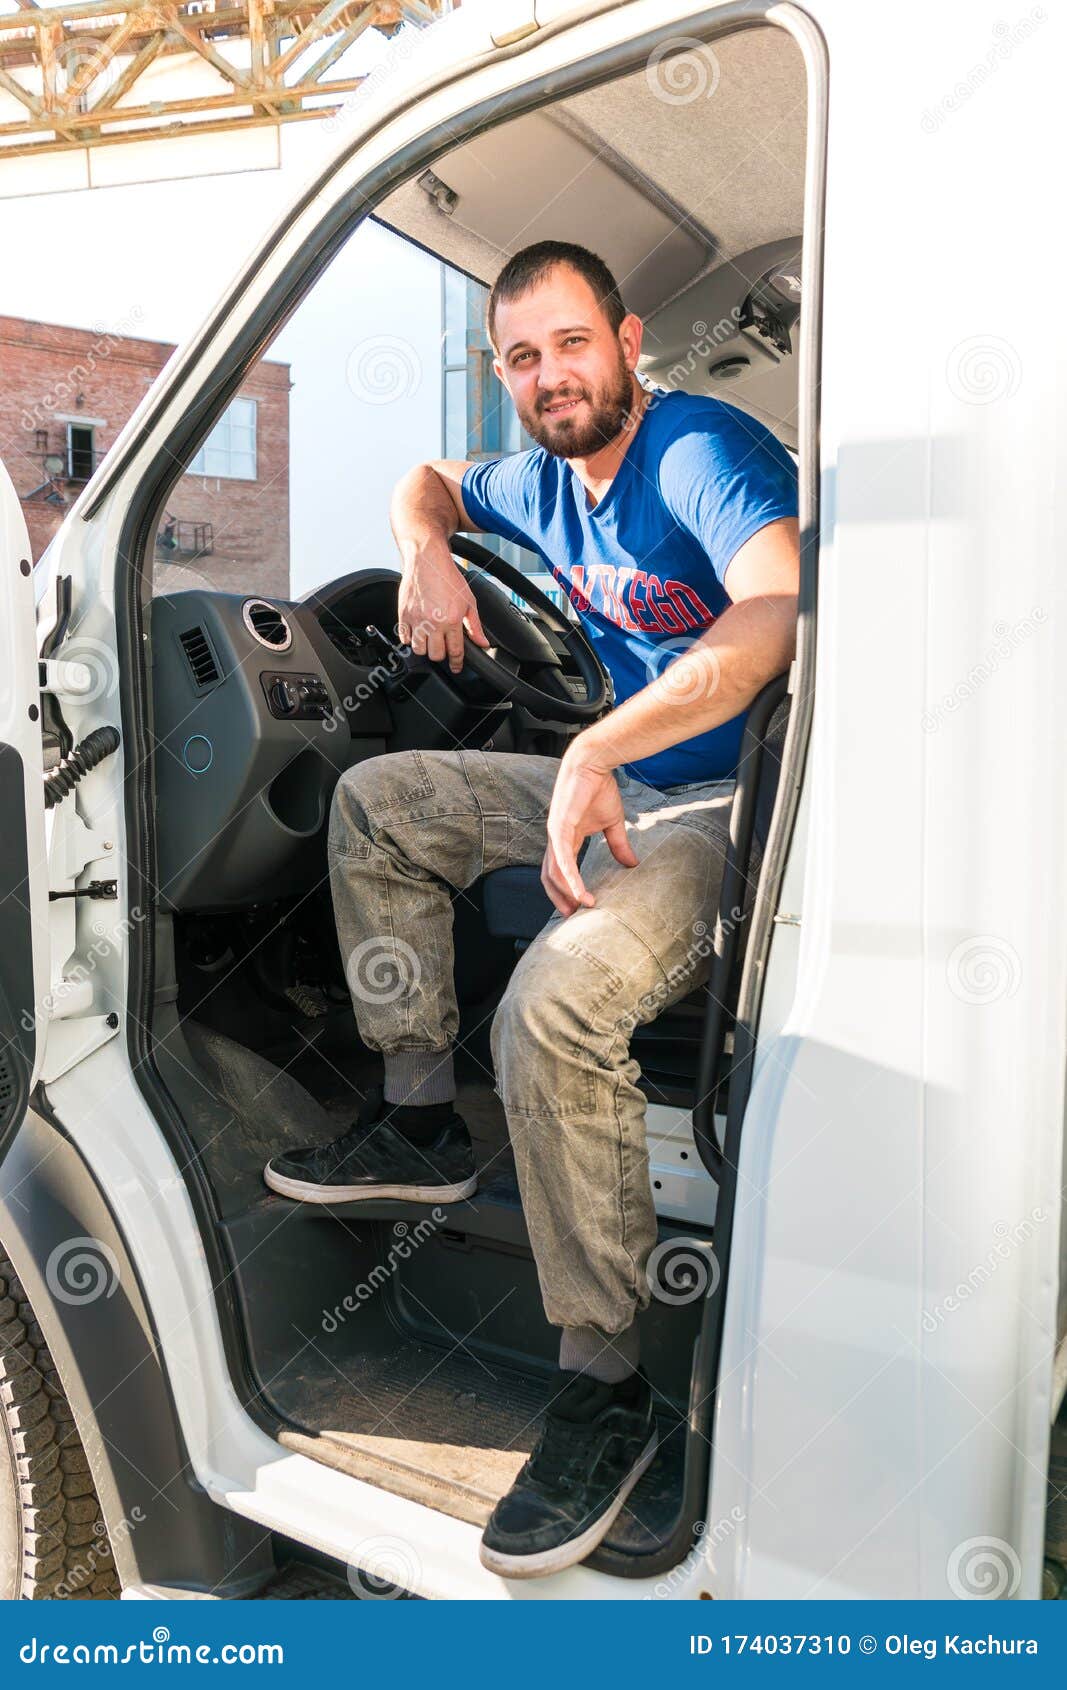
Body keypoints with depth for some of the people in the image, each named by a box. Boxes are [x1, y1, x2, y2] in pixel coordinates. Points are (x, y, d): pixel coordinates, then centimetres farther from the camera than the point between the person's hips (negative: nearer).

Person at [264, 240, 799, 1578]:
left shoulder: (703, 452, -15)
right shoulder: (548, 480, 12)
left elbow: (778, 612, -34)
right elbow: (430, 483, 32)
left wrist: (598, 750, -38)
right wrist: (428, 554, 7)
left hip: (732, 806, -9)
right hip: (618, 781, 9)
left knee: (553, 1002, -34)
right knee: (376, 800, 10)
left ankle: (604, 1384, -17)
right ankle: (421, 1126, 12)